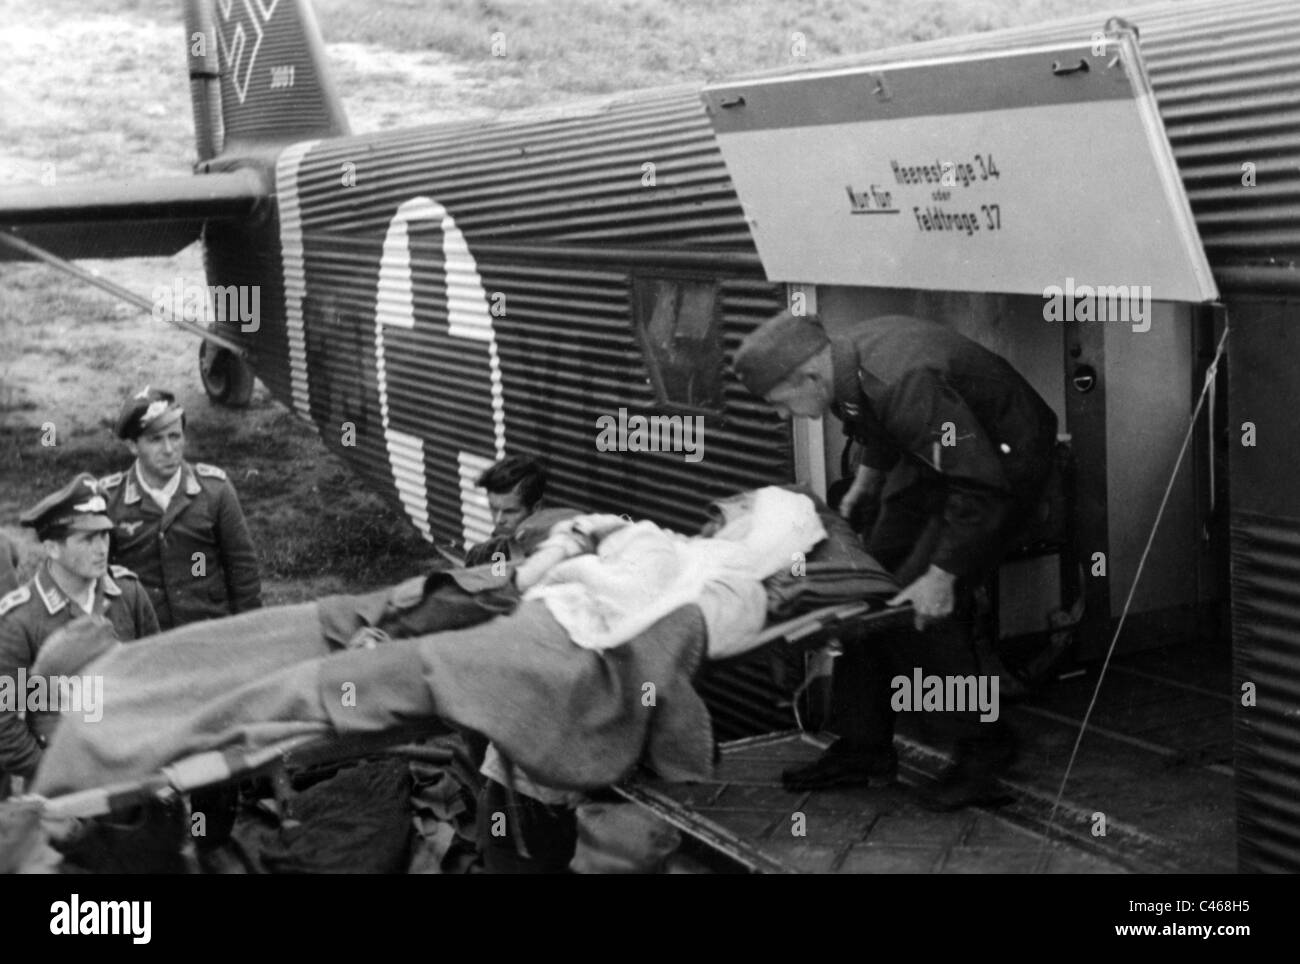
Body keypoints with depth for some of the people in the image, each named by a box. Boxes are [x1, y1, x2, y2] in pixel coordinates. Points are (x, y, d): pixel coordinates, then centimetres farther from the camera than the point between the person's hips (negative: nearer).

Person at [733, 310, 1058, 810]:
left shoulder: (906, 385, -37)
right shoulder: (845, 362, -8)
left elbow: (982, 485, -34)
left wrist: (941, 575, -30)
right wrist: (864, 486, 18)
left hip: (1001, 461, -9)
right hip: (937, 455, 9)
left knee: (920, 611, -16)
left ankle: (982, 751, 2)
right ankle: (863, 747, 16)